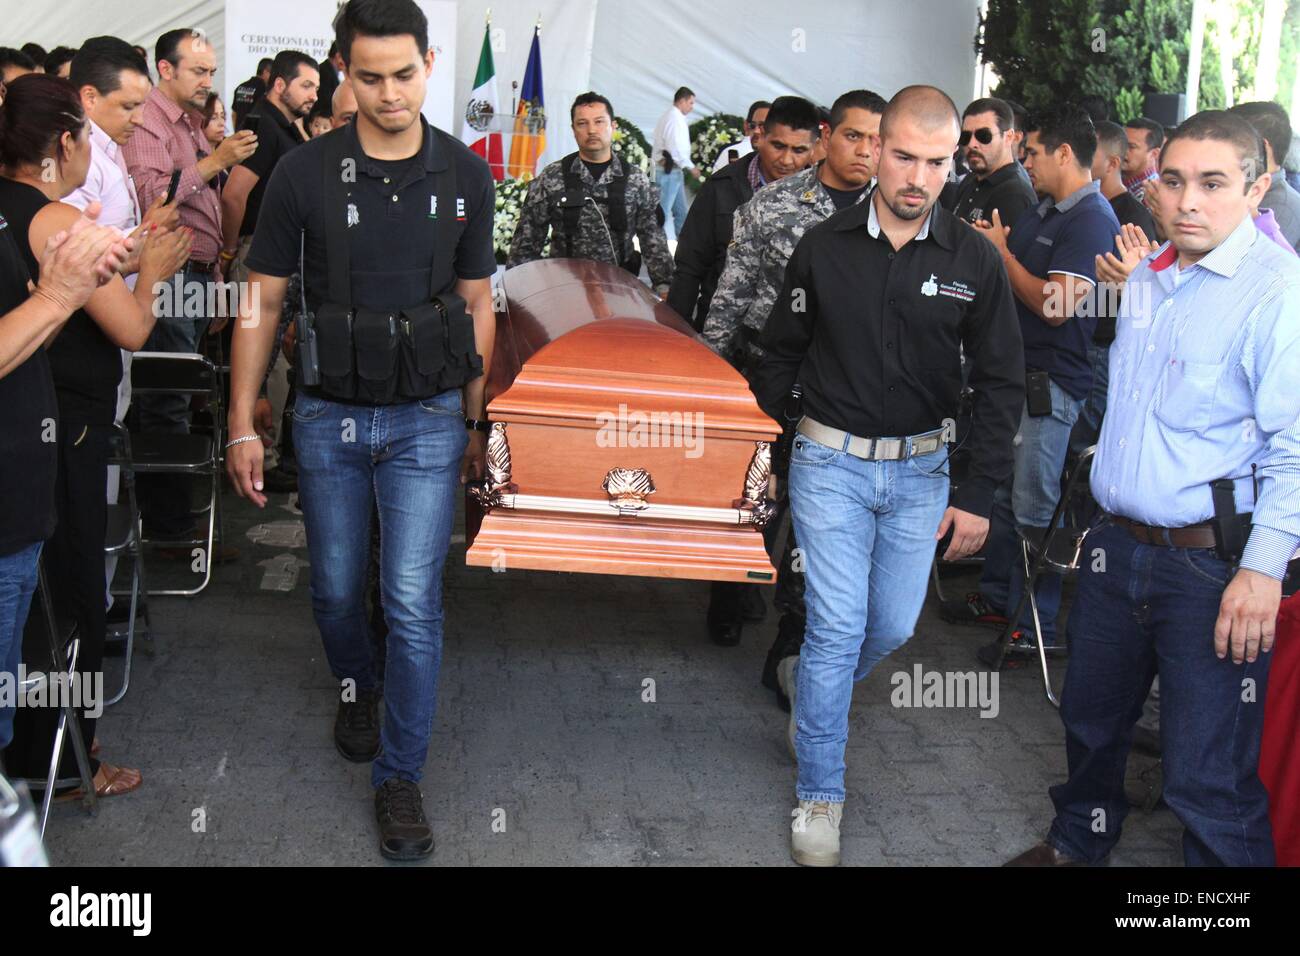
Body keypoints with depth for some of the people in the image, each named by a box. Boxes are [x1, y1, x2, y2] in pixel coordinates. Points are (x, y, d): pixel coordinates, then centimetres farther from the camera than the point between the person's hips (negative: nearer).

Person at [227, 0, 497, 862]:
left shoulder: (465, 176, -1)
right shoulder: (304, 173, -6)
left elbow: (477, 304, 7)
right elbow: (262, 303, -1)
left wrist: (477, 423, 8)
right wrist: (243, 424, -4)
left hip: (428, 419, 0)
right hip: (329, 414, 1)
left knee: (414, 602, -3)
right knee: (336, 590, 14)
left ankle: (400, 776, 11)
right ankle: (357, 688, 46)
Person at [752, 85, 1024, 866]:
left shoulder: (976, 261, -5)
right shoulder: (825, 247, -5)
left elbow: (1001, 383, -1)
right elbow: (783, 356, 6)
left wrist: (979, 494, -4)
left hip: (921, 469, 2)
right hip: (831, 462, -2)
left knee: (893, 626, 11)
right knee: (838, 627, -3)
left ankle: (815, 691, 44)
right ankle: (820, 797, 11)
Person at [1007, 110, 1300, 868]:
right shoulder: (1149, 276, 9)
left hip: (1213, 565, -8)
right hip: (1120, 545, 8)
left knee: (1207, 778, -4)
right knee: (1093, 720, 24)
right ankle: (1078, 844, 47)